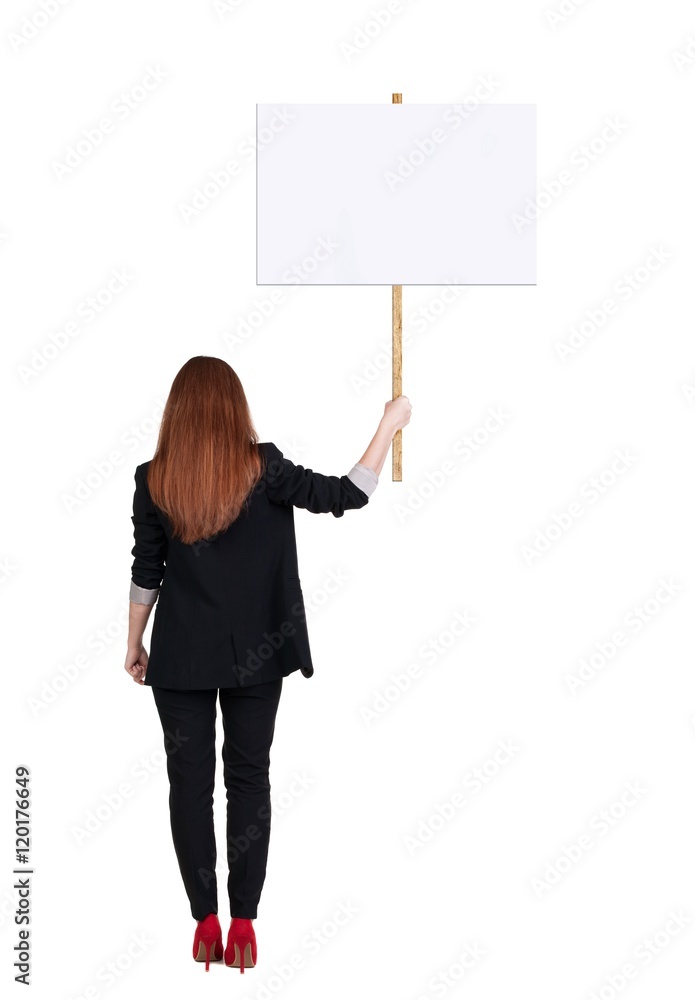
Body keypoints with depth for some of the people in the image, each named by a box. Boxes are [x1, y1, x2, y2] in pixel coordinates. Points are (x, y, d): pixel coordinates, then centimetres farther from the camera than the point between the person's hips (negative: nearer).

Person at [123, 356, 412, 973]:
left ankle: (206, 922, 9)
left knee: (190, 780, 7)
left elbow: (146, 573, -1)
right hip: (254, 652, 0)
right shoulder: (262, 468, -10)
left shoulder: (154, 480, -6)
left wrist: (134, 645, 12)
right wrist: (391, 423, 3)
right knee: (249, 778, 9)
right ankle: (243, 923, 9)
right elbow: (347, 496, -7)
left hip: (181, 655, 0)